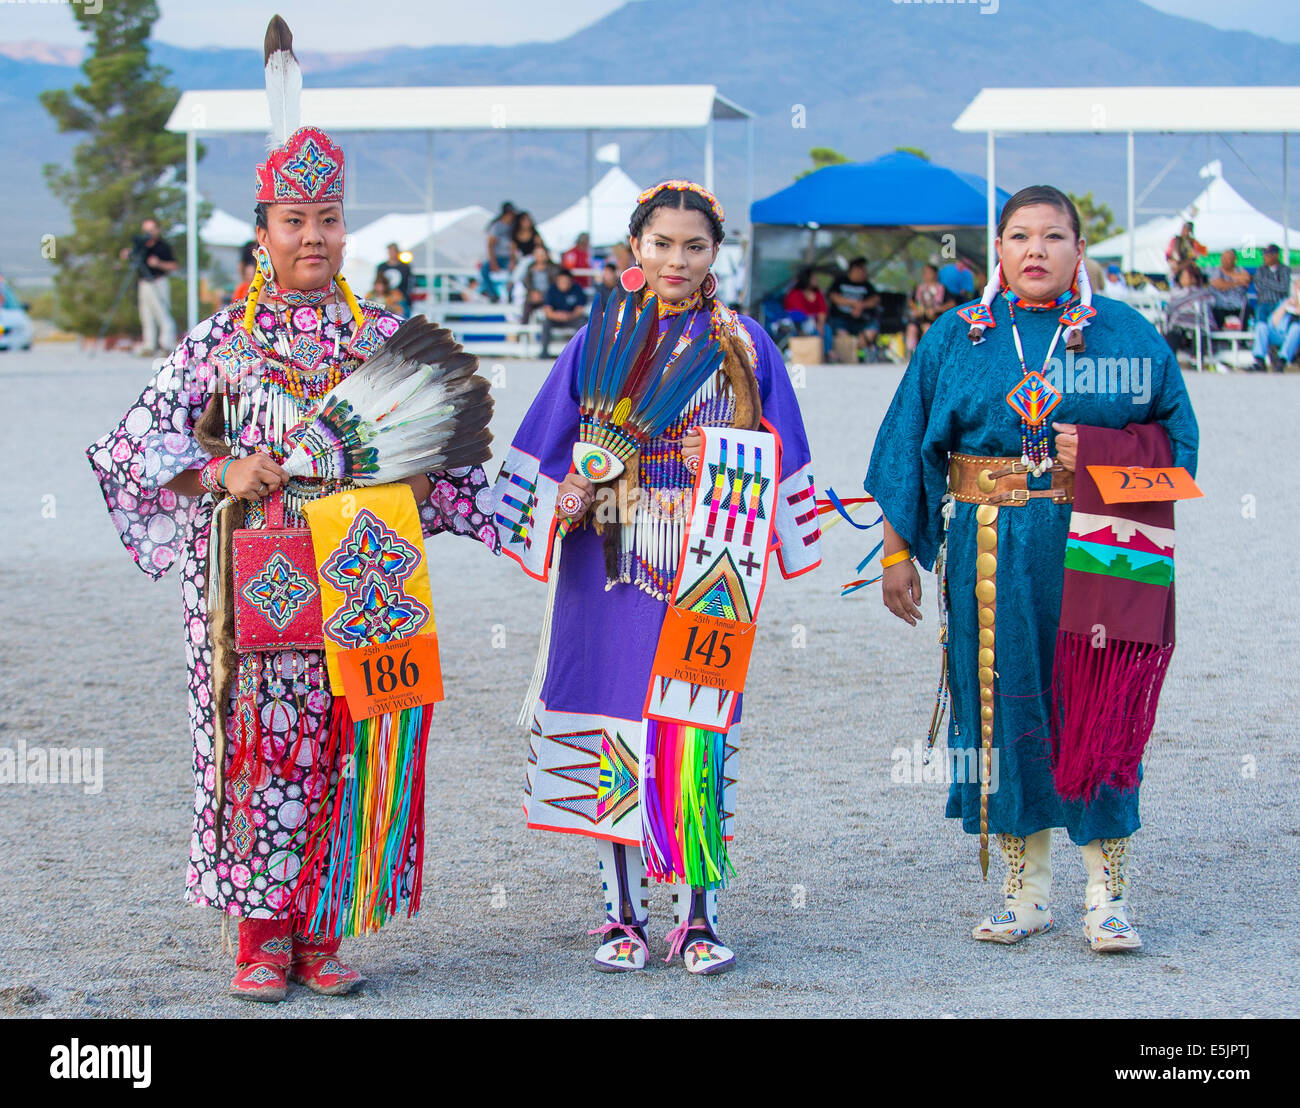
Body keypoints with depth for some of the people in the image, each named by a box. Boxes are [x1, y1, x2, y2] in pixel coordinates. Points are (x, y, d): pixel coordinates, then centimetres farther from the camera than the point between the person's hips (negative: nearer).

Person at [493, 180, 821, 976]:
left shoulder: (745, 345, 8)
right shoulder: (600, 341, 7)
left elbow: (776, 459, 9)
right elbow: (552, 451, 8)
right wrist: (570, 503, -9)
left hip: (705, 573, 0)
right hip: (616, 568, 0)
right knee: (615, 734, 0)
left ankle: (698, 917, 5)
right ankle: (624, 915, 9)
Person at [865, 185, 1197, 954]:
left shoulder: (1126, 334, 5)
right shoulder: (956, 340, 9)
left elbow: (1177, 435, 6)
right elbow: (909, 447, 10)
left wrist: (1101, 450, -12)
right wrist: (898, 552, 6)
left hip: (1091, 553, -1)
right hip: (990, 560, 2)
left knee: (1096, 712, -3)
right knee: (1006, 707, 3)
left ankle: (1108, 894, 5)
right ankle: (1027, 890, 13)